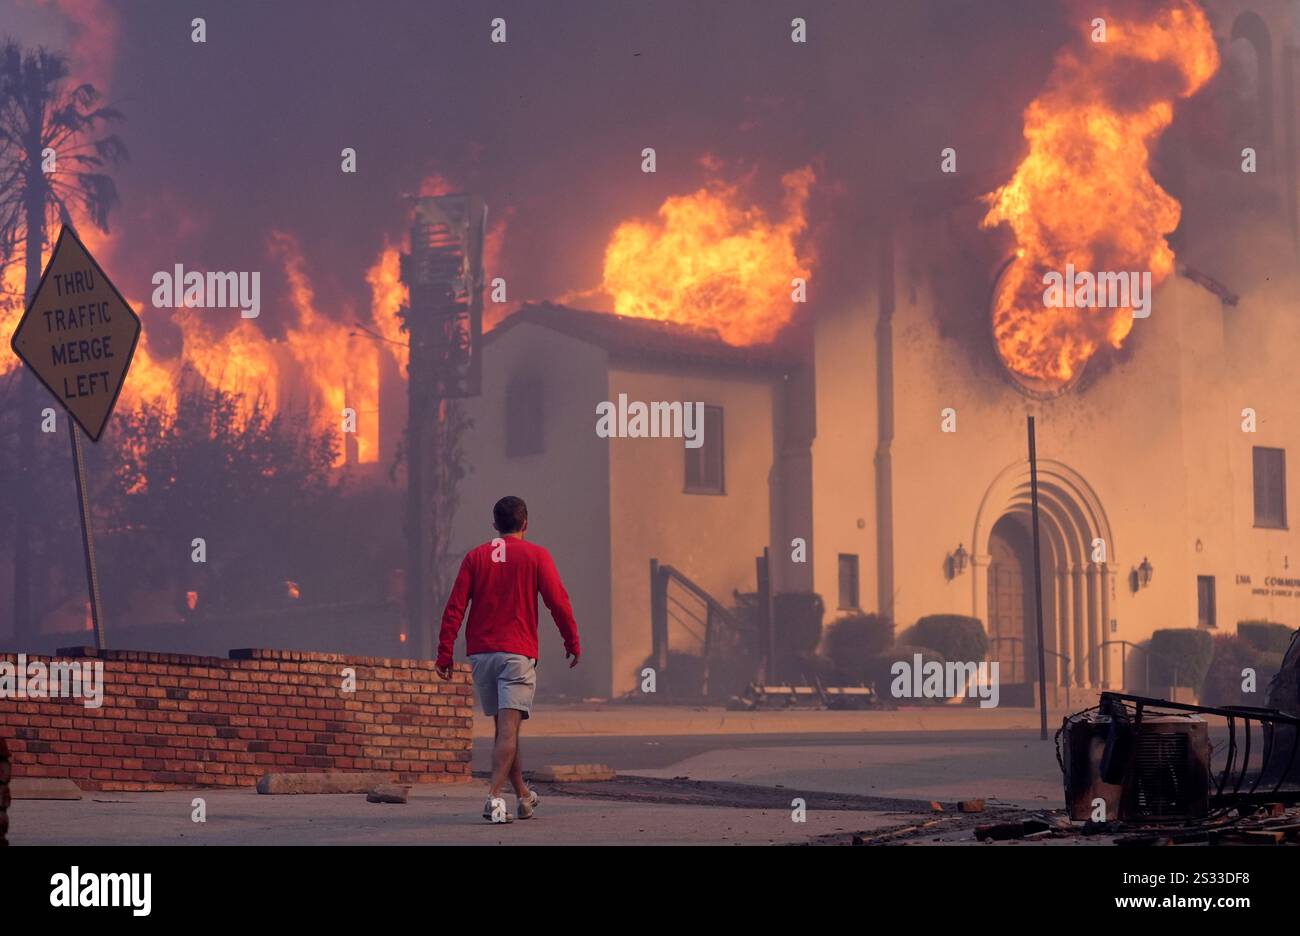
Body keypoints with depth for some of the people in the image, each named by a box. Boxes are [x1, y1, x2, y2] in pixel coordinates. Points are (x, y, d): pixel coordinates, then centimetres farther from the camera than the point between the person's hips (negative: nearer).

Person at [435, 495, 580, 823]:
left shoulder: (475, 557, 8)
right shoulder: (535, 556, 0)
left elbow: (455, 607, 2)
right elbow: (558, 602, -4)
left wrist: (445, 654, 2)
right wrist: (572, 643, 7)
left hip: (480, 654, 4)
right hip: (518, 653, -4)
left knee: (503, 726, 15)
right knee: (509, 727, -9)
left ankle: (523, 796, 25)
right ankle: (494, 797, -24)